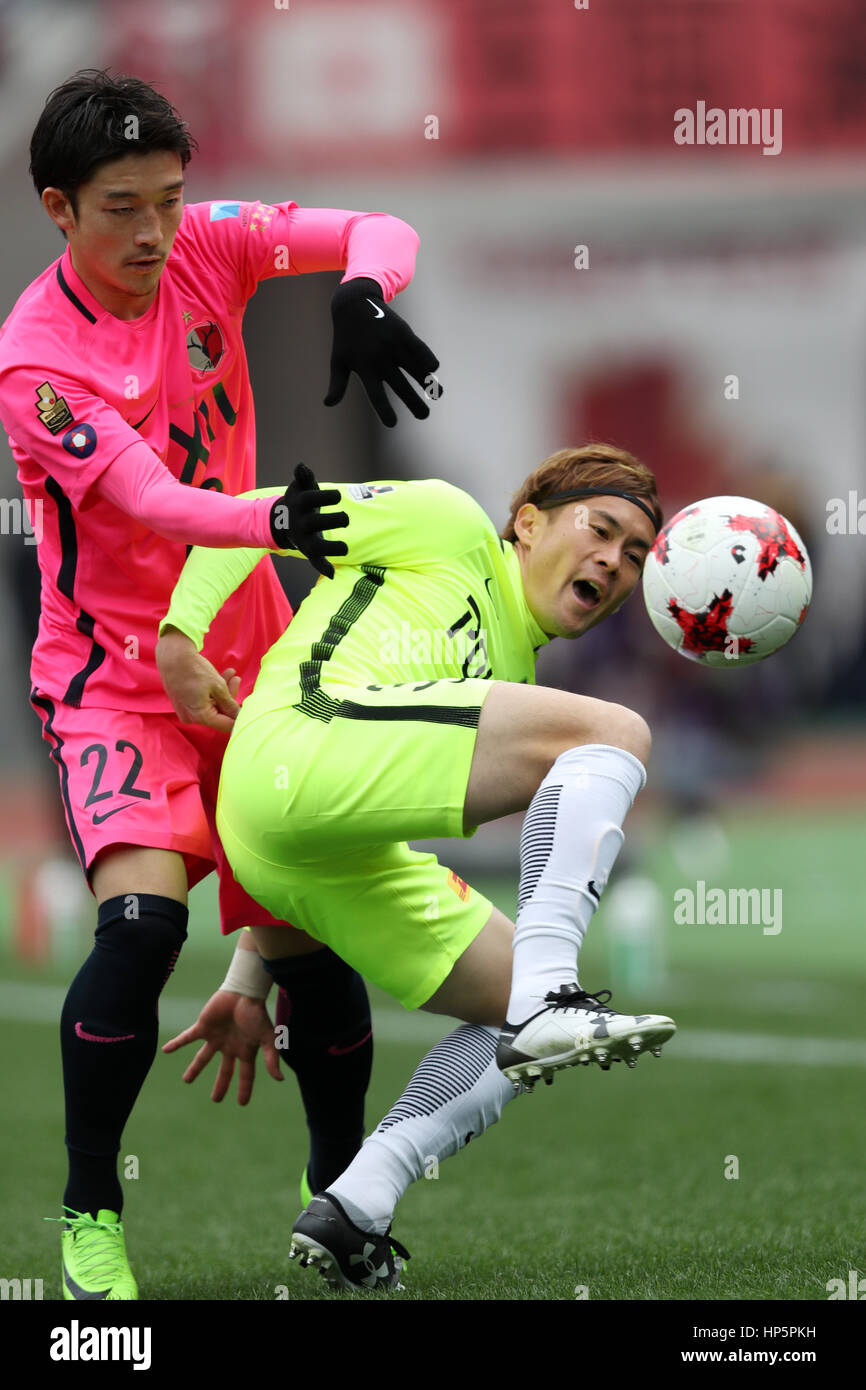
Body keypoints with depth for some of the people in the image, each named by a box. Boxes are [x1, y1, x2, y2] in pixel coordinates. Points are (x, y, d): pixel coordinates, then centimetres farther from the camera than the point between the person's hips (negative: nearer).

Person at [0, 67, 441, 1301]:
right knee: (142, 914, -26)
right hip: (119, 675, -4)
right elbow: (153, 502, -30)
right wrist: (278, 520, -50)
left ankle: (341, 1189, 28)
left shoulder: (207, 248, -6)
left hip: (252, 659, 5)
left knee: (315, 934, 4)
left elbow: (381, 233, -7)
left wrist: (362, 298, -31)